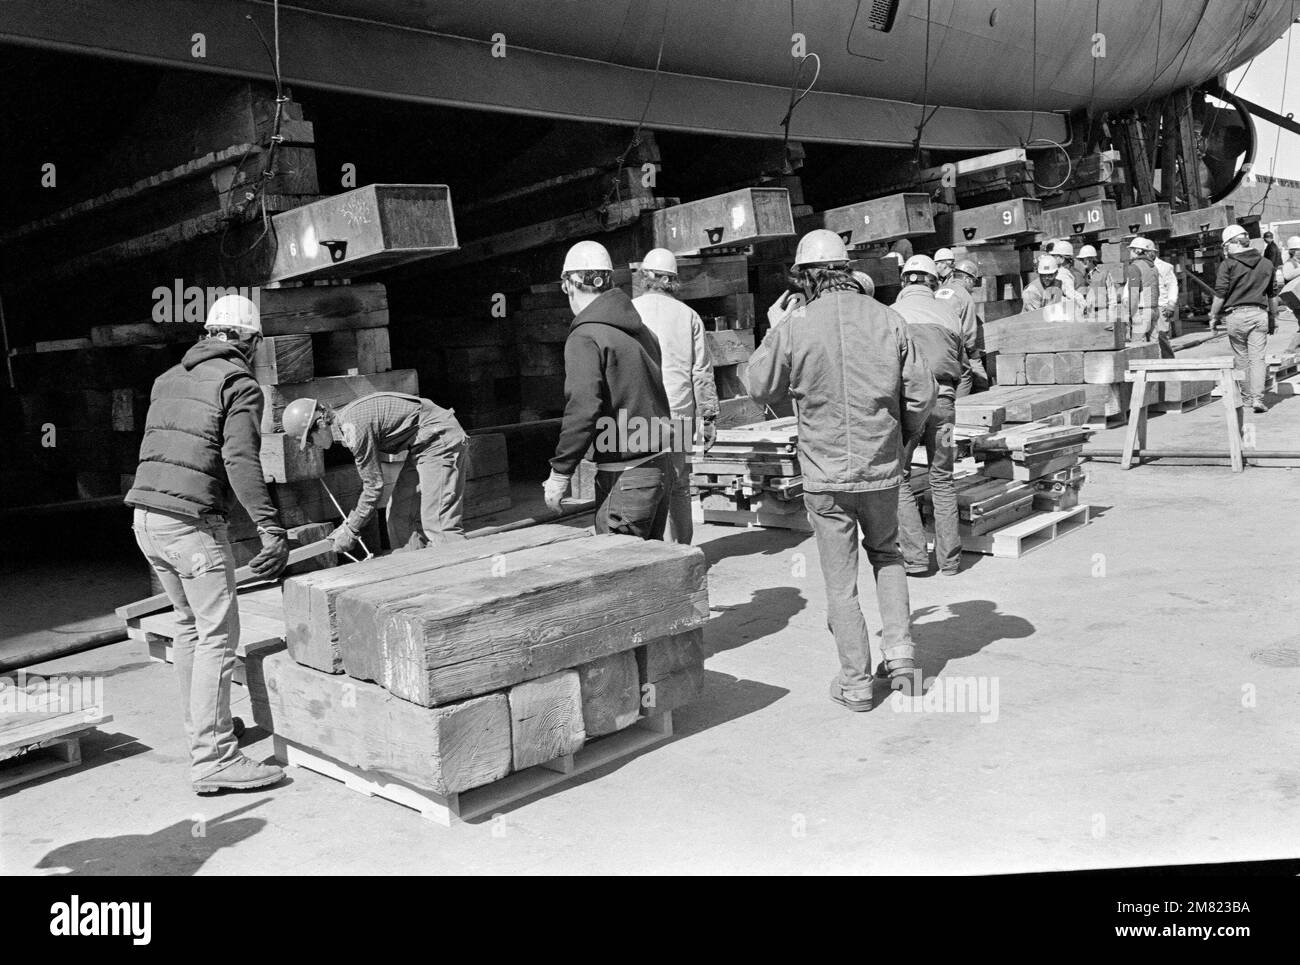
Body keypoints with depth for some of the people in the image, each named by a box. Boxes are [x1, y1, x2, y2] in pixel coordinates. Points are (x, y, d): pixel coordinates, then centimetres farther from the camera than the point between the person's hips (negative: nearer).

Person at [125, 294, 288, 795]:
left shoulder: (168, 378, 19)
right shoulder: (240, 384, -5)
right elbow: (241, 462, -17)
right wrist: (273, 530, -19)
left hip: (145, 517, 8)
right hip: (192, 522, -8)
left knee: (190, 624, 20)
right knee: (218, 635, -6)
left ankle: (202, 729, 29)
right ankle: (213, 759, -7)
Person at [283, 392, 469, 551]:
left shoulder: (354, 428, -22)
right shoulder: (345, 422, 9)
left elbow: (374, 487, -18)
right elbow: (371, 478, 18)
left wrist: (351, 532, -7)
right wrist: (349, 524, 18)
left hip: (441, 440, -10)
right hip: (424, 445, 10)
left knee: (438, 521, -14)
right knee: (400, 515, 10)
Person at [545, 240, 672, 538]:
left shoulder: (585, 337, -13)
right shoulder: (641, 329, 12)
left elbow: (582, 411, -20)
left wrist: (560, 473, -14)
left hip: (626, 474, -9)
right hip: (660, 464, 9)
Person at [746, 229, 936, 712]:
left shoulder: (794, 327, -10)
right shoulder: (888, 319, -2)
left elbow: (761, 390, 3)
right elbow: (921, 395, 1)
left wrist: (774, 331, 13)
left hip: (826, 475, -3)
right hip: (882, 468, 3)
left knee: (840, 580, 9)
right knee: (886, 552, 27)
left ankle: (855, 682, 16)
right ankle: (900, 651, 18)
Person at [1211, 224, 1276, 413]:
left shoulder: (1228, 264, -5)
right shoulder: (1266, 264, 11)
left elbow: (1220, 295, -8)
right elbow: (1271, 295, 20)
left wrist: (1214, 316, 5)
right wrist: (1271, 318, 30)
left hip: (1237, 314, -3)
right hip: (1260, 314, 3)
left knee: (1242, 359, 9)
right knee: (1257, 358, 2)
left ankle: (1246, 397, 17)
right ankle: (1258, 398, -8)